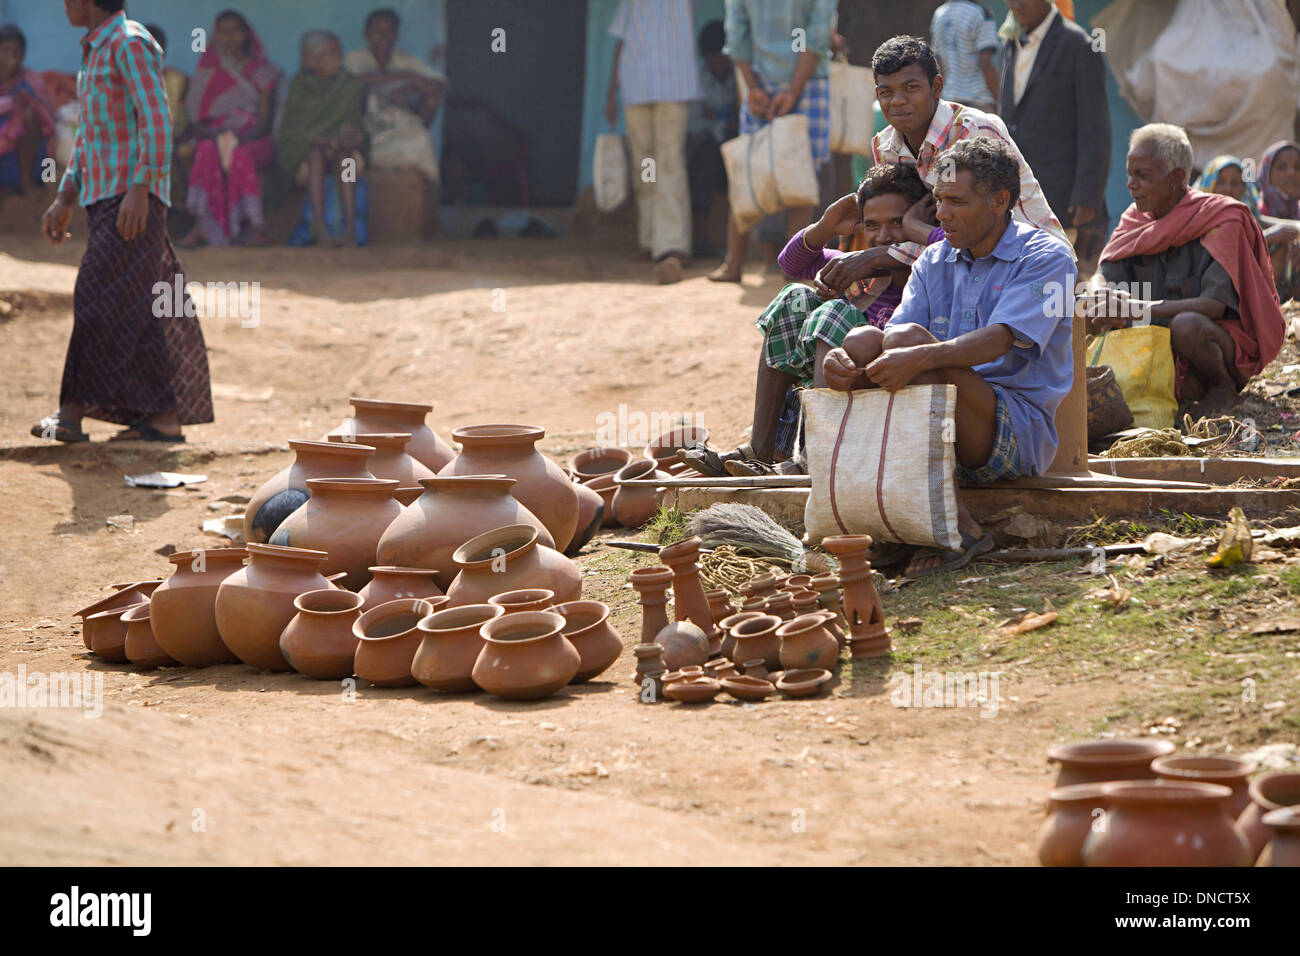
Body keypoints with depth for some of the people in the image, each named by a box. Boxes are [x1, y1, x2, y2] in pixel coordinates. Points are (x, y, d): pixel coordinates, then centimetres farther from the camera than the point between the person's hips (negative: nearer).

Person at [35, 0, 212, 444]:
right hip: (105, 199, 10)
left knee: (103, 298, -13)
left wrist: (138, 190, -25)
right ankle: (165, 418, 4)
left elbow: (157, 120, -18)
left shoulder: (130, 43, -10)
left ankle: (73, 410, -16)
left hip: (133, 200, -10)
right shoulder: (96, 52, 20)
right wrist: (64, 199, 21)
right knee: (140, 308, 5)